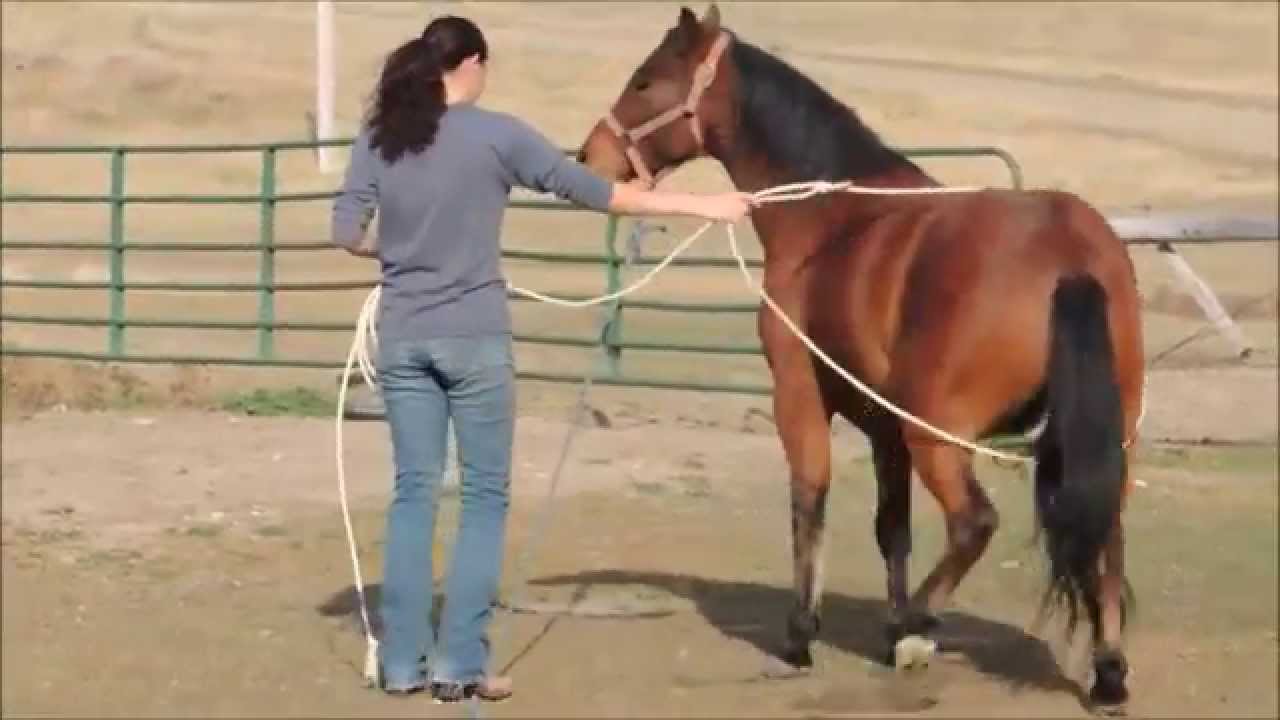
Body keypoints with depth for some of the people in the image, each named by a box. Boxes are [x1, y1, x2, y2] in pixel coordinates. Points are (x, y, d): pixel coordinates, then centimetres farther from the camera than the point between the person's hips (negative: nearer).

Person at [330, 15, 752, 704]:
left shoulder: (378, 137, 2)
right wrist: (702, 206, 4)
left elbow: (346, 233, -1)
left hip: (404, 337, 4)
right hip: (474, 337, -4)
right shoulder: (496, 135, -8)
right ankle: (459, 661, 3)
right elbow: (595, 192, -3)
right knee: (485, 494, 6)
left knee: (413, 491, 11)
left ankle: (403, 660, 11)